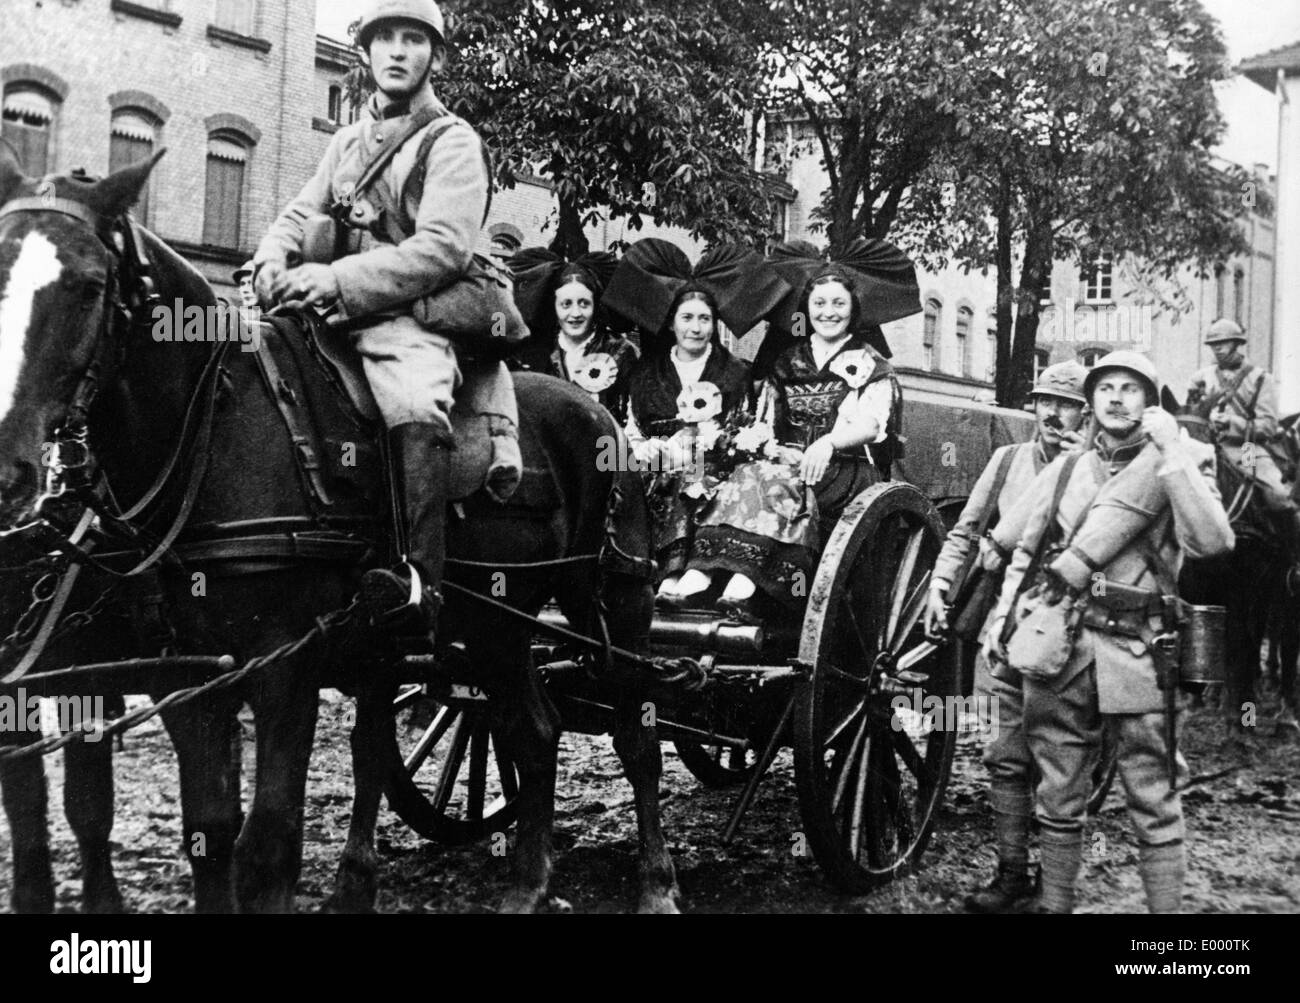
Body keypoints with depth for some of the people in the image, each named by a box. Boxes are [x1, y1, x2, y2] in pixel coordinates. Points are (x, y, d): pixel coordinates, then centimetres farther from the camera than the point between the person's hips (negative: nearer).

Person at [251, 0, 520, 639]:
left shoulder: (452, 142, 1)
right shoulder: (348, 141, 24)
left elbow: (441, 248, -12)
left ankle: (420, 582, -41)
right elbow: (301, 215, 23)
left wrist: (334, 281, -19)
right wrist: (274, 263, -3)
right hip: (329, 316, 8)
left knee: (415, 401, -36)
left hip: (410, 317, -8)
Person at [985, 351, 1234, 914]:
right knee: (1058, 799, 10)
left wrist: (1174, 453, -13)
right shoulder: (1065, 471, 16)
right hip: (1060, 647, 4)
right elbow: (1025, 554, 20)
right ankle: (1054, 902, 21)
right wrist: (1001, 622, 9)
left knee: (1155, 806, -2)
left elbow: (1210, 542, -13)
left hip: (1136, 654, -3)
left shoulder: (1179, 465, 5)